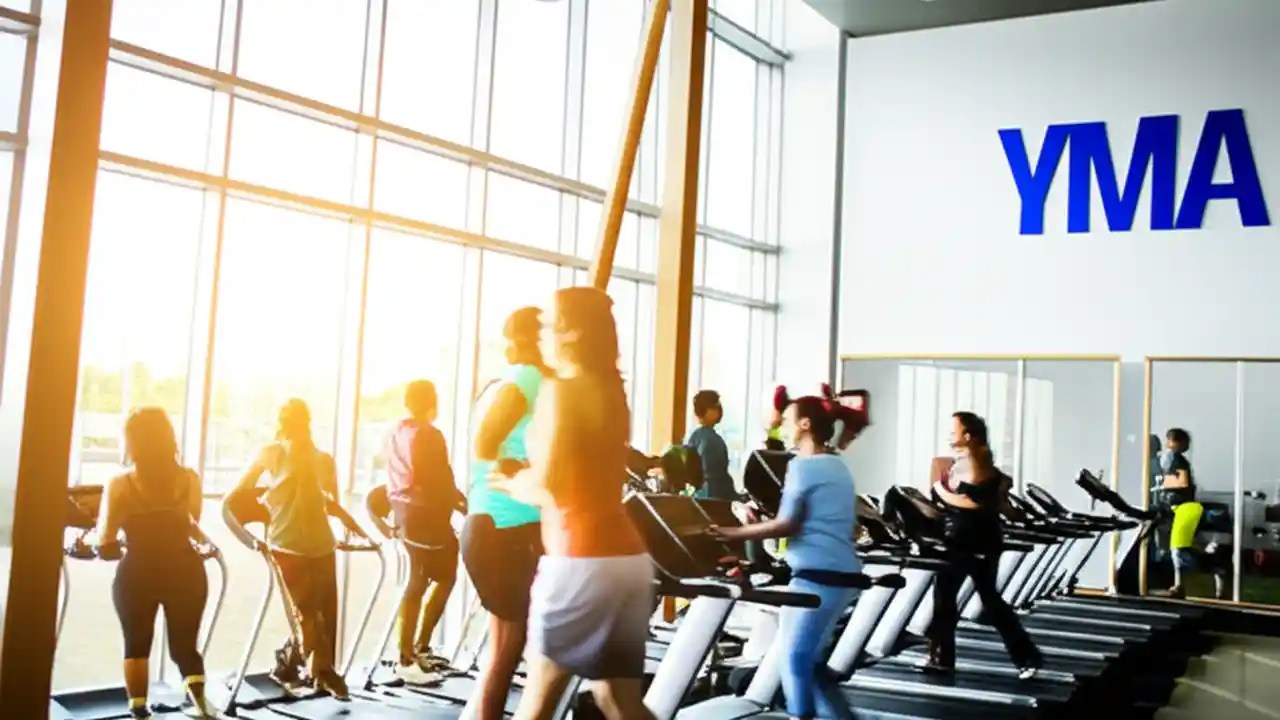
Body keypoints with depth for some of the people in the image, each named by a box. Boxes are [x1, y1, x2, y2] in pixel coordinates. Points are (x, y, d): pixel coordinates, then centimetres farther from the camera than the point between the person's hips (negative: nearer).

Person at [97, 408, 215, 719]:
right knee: (185, 644, 11)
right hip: (185, 571, 1)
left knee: (136, 645, 18)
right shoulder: (189, 480, -2)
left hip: (137, 574, -1)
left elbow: (106, 544, -7)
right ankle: (196, 694, -14)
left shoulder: (119, 486, -8)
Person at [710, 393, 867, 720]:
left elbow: (787, 525, -13)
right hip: (843, 573, 9)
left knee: (795, 657, -2)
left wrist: (734, 533, -9)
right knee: (806, 658, 15)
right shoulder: (838, 466, 17)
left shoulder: (803, 465, -9)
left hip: (817, 574, -9)